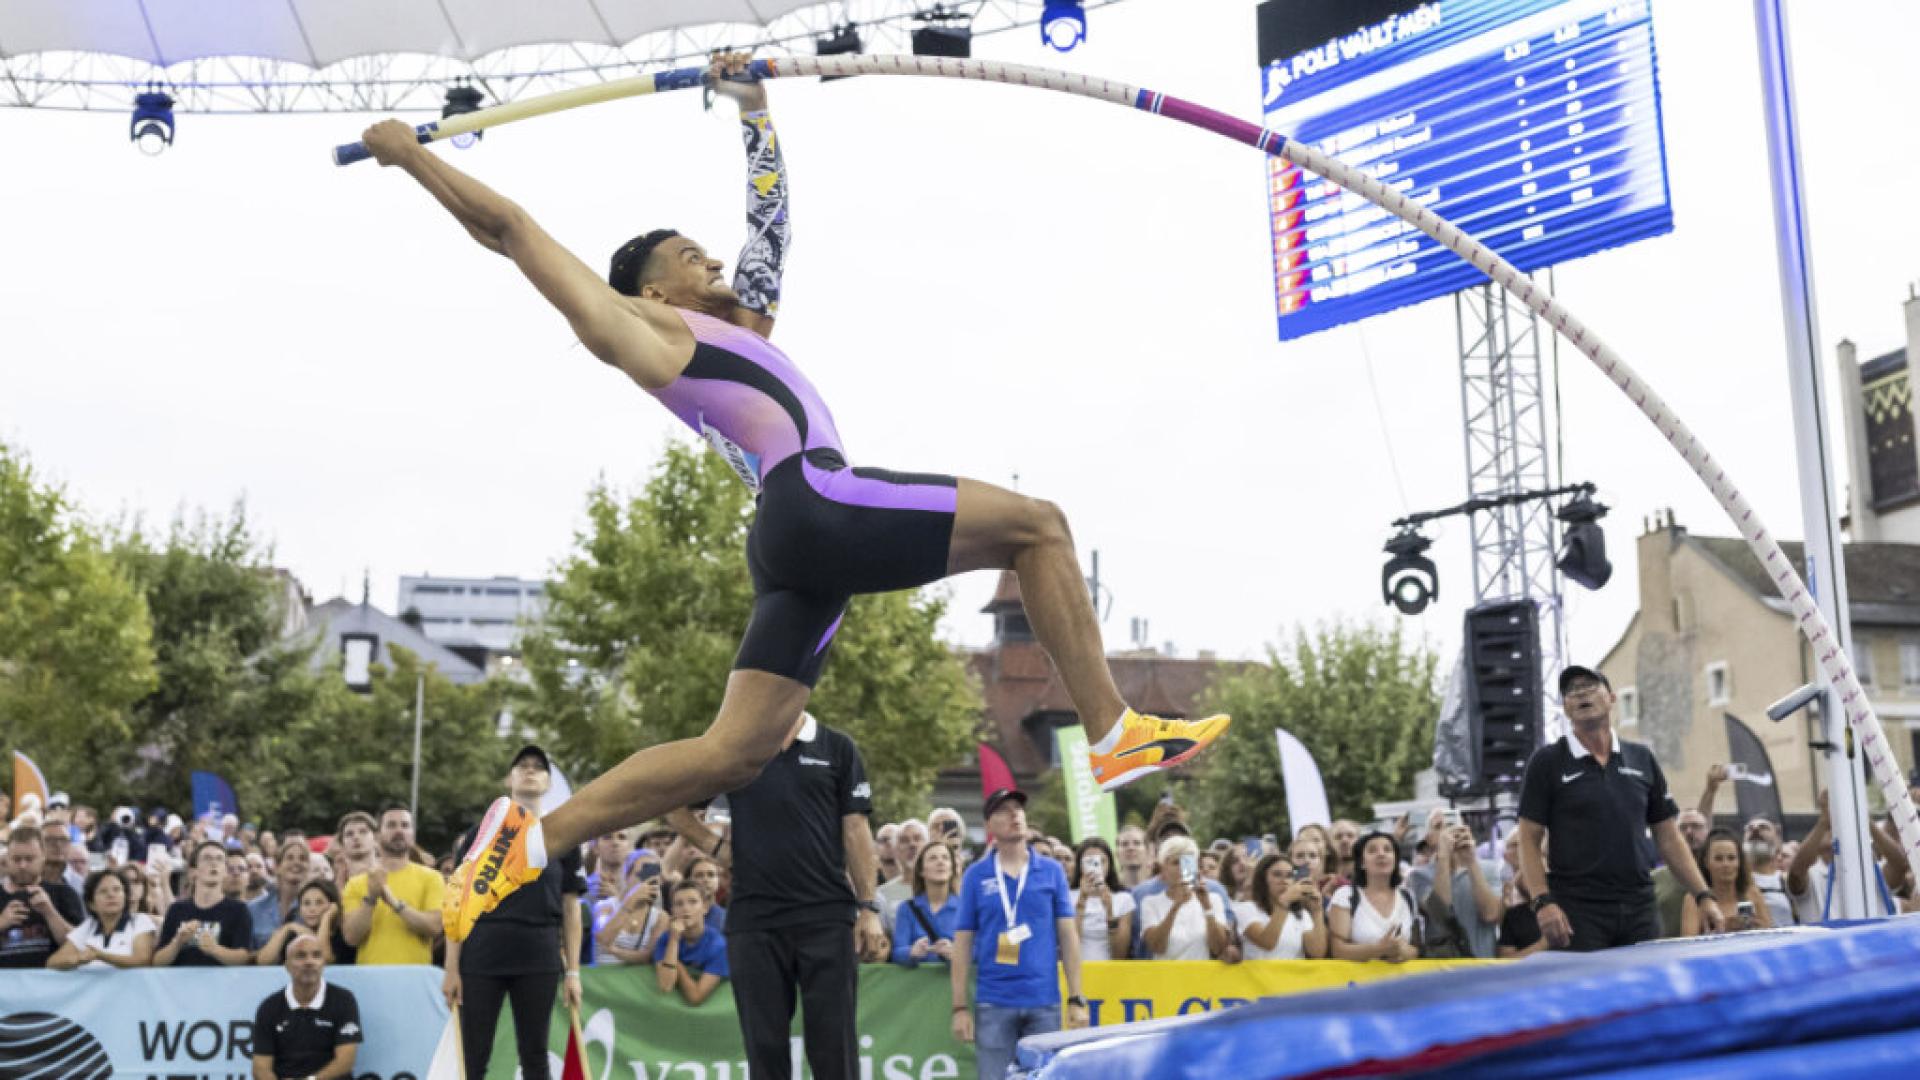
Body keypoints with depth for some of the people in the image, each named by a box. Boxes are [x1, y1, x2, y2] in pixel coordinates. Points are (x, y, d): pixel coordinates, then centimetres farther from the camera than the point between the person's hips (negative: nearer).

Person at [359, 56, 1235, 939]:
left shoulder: (737, 326, 31)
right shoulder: (639, 326, 9)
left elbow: (769, 214, 42)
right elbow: (510, 229, 13)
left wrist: (752, 107, 46)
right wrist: (412, 154, 19)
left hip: (800, 544, 9)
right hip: (814, 504, -9)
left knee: (733, 754, 3)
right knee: (1036, 525, -5)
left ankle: (532, 840, 2)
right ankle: (1113, 733, -8)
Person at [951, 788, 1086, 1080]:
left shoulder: (1052, 871, 6)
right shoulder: (976, 876, 4)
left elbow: (1068, 936, 6)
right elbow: (962, 944, 5)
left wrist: (1076, 999, 0)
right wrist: (959, 1007, -1)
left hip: (1044, 1001, 1)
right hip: (993, 1003, -1)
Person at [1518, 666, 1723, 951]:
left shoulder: (1642, 759, 13)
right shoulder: (1547, 762, 4)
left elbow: (1668, 836, 15)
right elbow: (1529, 840, -1)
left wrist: (1703, 896, 6)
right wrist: (1543, 902, -14)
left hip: (1639, 907, 3)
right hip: (1578, 911, -3)